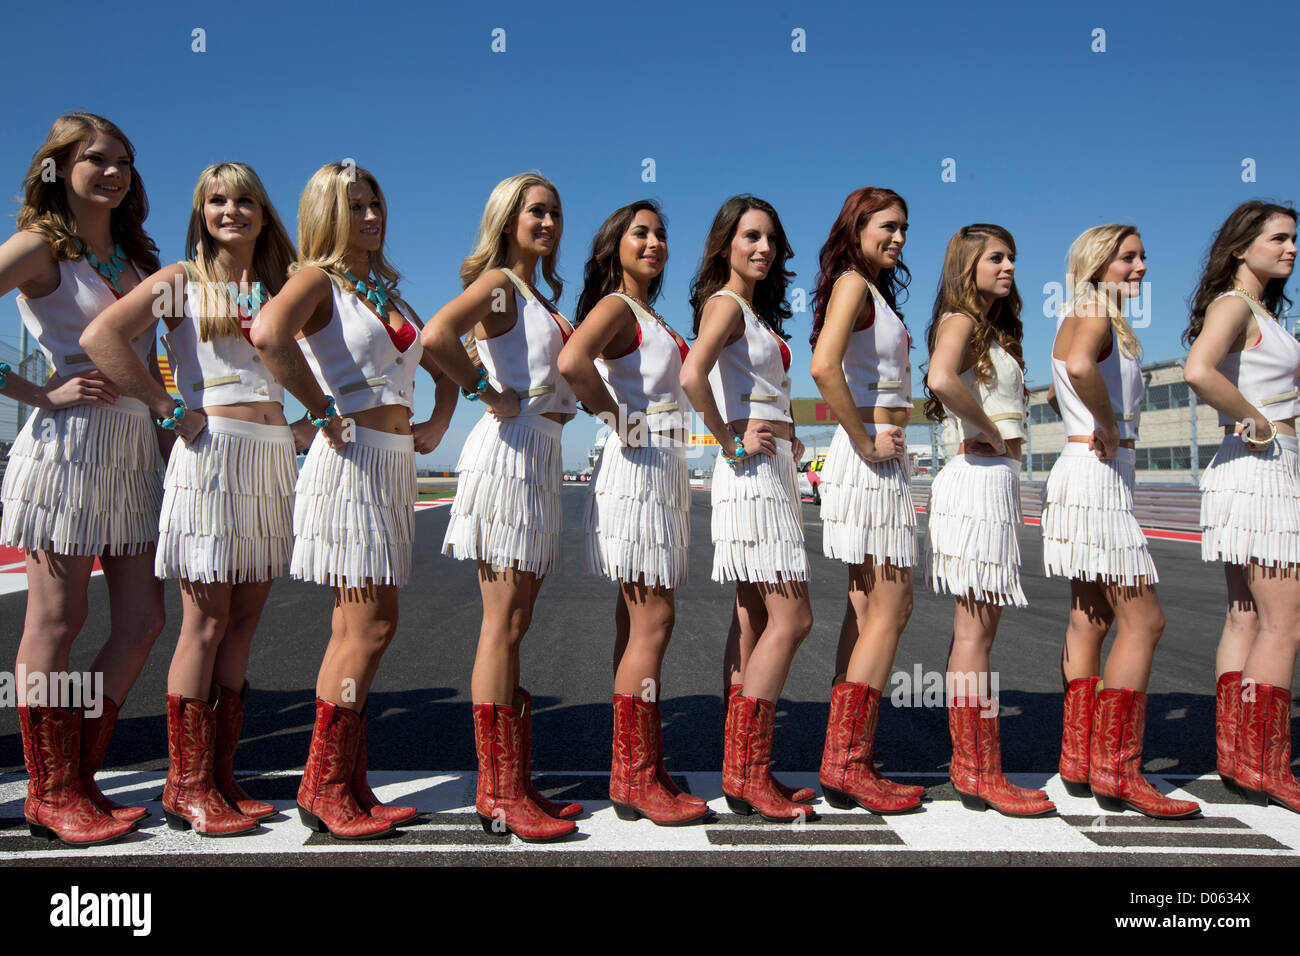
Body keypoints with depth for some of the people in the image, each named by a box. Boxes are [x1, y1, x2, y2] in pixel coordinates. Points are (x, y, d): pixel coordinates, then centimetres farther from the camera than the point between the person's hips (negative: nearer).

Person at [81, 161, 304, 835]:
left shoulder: (278, 286, 18)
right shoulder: (181, 281, 3)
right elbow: (100, 337, -10)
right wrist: (172, 411, -11)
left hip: (273, 452, 5)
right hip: (212, 449, -5)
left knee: (244, 619, 6)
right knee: (207, 621, -4)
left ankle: (219, 774, 15)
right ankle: (187, 786, 5)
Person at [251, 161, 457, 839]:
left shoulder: (385, 289, 20)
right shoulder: (318, 279, -4)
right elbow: (267, 333, -27)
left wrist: (438, 423, 15)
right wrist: (322, 412, -20)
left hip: (396, 461, 8)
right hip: (352, 460, -8)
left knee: (358, 627, 9)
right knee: (371, 625, -9)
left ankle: (347, 785, 16)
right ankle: (324, 786, 2)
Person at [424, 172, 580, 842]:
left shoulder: (539, 295, 21)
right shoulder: (497, 283, -6)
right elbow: (436, 335, -25)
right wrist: (488, 394, -15)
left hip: (538, 459, 9)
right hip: (507, 452, -9)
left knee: (512, 628, 10)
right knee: (503, 626, -7)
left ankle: (511, 784, 17)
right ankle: (500, 794, 0)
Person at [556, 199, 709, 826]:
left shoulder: (650, 315, 21)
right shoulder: (615, 305, -8)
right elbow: (572, 362, -27)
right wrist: (618, 418, -16)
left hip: (664, 469, 9)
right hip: (636, 466, -9)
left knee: (641, 621, 10)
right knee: (652, 620, -10)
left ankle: (638, 771, 17)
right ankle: (634, 777, -2)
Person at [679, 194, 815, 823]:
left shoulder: (758, 310, 20)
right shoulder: (725, 304, -9)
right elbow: (692, 376, -28)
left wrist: (787, 439, 14)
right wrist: (731, 441, -19)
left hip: (774, 471, 10)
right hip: (751, 473, -10)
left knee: (755, 618, 9)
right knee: (791, 618, -11)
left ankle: (741, 770, 15)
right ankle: (746, 774, -4)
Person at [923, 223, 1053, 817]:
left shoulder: (994, 328, 22)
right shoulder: (959, 320, -7)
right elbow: (941, 378, -28)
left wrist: (1004, 441, 5)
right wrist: (991, 431, -16)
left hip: (997, 479, 10)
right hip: (978, 477, -10)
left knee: (977, 629, 11)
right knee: (975, 631, -7)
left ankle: (968, 764, 19)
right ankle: (981, 774, -2)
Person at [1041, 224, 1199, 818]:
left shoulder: (1090, 320, 20)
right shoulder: (1094, 315, -11)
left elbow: (1058, 392, 35)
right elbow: (1080, 367, -35)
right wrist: (1109, 428, -22)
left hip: (1096, 476, 10)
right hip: (1097, 477, -10)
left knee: (1092, 619, 11)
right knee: (1143, 618, -9)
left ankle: (1079, 760, 17)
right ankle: (1117, 772, -4)